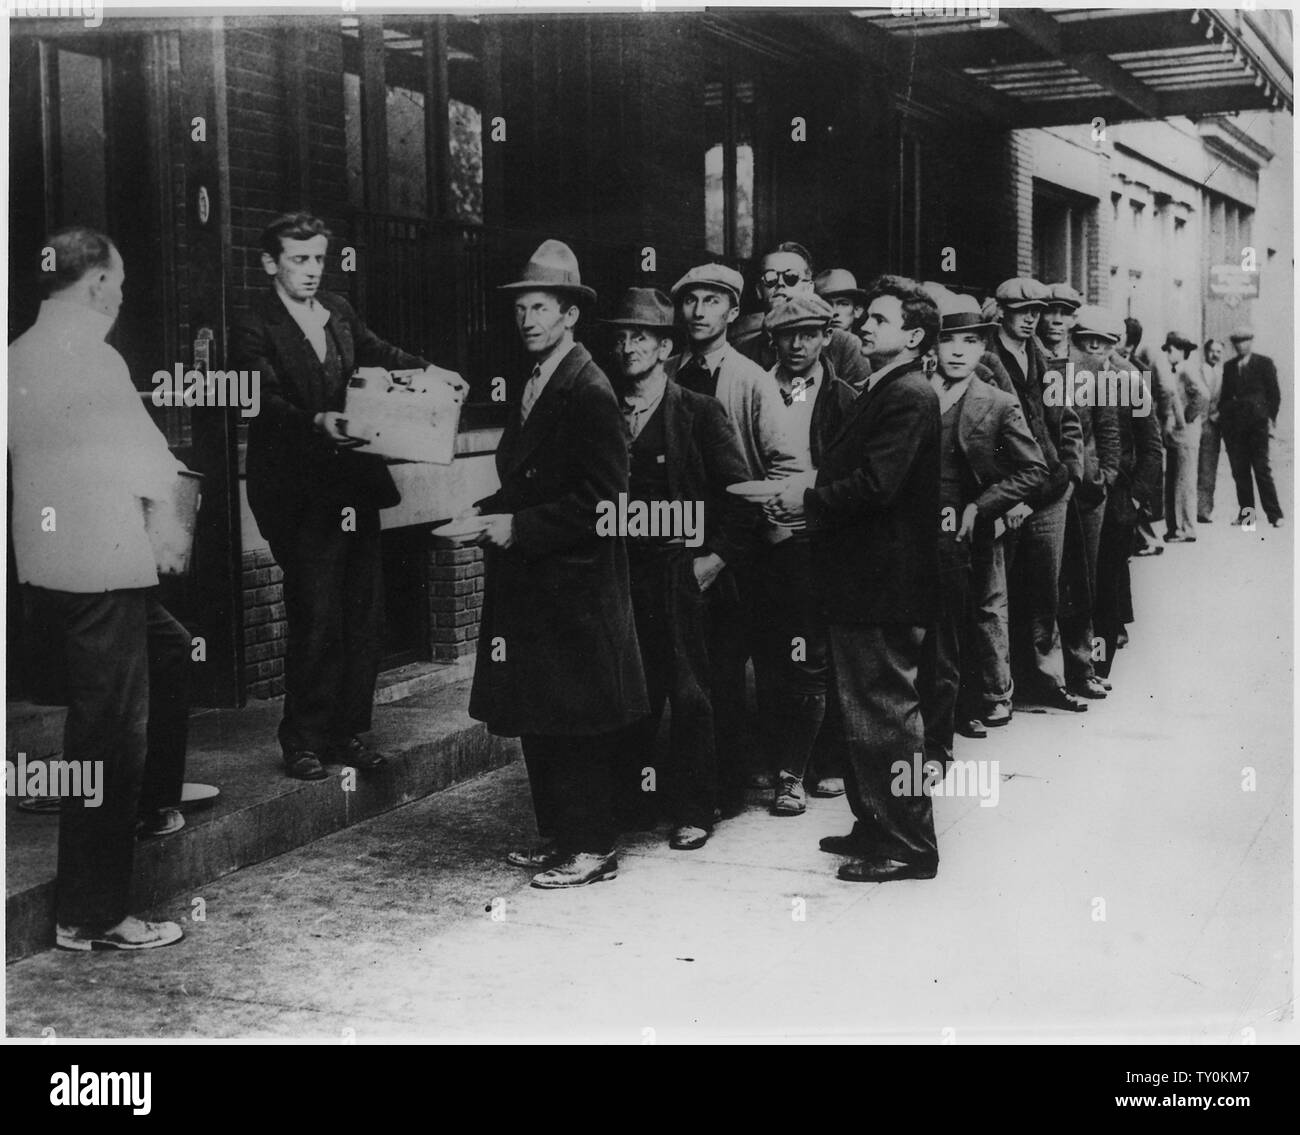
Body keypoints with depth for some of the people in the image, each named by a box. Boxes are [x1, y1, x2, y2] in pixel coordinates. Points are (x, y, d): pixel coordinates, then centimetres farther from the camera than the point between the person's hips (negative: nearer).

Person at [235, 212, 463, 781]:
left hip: (354, 483, 7)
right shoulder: (253, 328, -6)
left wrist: (429, 372, -1)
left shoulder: (338, 310, 14)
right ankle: (303, 740, 8)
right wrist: (317, 422, -35)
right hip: (298, 492, -7)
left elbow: (378, 353, 19)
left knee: (364, 615, 9)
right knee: (316, 620, -6)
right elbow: (268, 401, -17)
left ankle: (348, 731, 21)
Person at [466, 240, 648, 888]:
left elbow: (602, 501, -18)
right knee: (536, 719, 13)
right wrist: (491, 511, 5)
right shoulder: (535, 387, 14)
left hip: (574, 589, -9)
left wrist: (519, 527, -19)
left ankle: (591, 848, 8)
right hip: (529, 583, 9)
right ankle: (557, 836, 24)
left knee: (576, 722, -2)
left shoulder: (589, 393, -14)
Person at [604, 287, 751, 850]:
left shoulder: (700, 413, 1)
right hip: (620, 573, 3)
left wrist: (718, 555, -6)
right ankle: (624, 797, 17)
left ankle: (693, 813, 9)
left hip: (680, 572, -3)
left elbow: (737, 490, -1)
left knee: (689, 696, -1)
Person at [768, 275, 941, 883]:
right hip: (857, 581, 10)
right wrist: (807, 497, -1)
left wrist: (808, 500, -13)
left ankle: (908, 845, 6)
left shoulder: (909, 396, -14)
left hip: (883, 583, -10)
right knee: (859, 712, 17)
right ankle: (874, 826, 29)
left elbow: (875, 485, -24)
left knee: (885, 716, -3)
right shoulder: (875, 393, 17)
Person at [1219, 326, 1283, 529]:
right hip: (1233, 424, 4)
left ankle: (1274, 514, -2)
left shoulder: (1264, 363, 2)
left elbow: (1274, 393, 2)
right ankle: (1246, 513, 11)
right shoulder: (1229, 366, 14)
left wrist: (1271, 417, -3)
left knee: (1261, 469, -6)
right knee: (1239, 470, 3)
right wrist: (1221, 413, 5)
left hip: (1256, 422, -4)